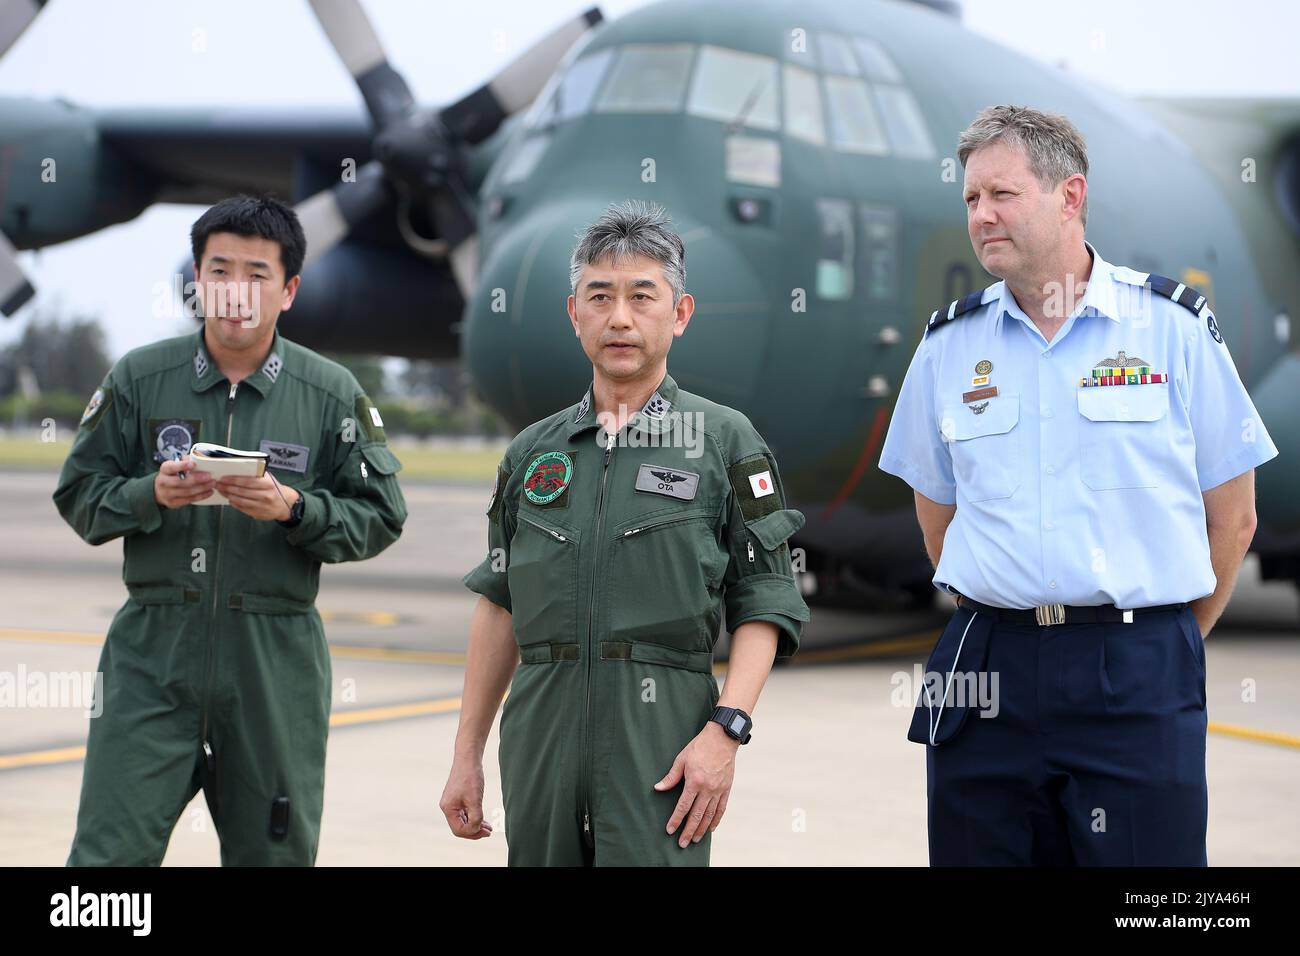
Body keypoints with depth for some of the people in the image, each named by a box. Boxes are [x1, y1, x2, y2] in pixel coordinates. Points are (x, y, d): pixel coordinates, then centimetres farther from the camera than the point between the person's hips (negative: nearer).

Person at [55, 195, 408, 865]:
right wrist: (152, 494, -12)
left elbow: (379, 520, 3)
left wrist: (292, 508, -14)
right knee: (107, 852, -5)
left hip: (276, 658, 0)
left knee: (273, 852, 7)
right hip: (152, 653, 0)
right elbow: (78, 496, 7)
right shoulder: (138, 379, 4)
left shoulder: (333, 395, 3)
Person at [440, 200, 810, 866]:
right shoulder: (533, 452, 13)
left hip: (661, 738, -3)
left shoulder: (724, 441, 3)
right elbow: (499, 607, 16)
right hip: (540, 733, 4)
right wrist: (466, 756, 13)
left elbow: (764, 606, -1)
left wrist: (725, 729, -14)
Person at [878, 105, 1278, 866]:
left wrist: (1165, 643, 8)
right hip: (988, 675, 3)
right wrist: (1006, 626, 11)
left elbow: (1232, 517, 5)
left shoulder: (1172, 325, 1)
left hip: (1139, 681, -2)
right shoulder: (948, 344, 8)